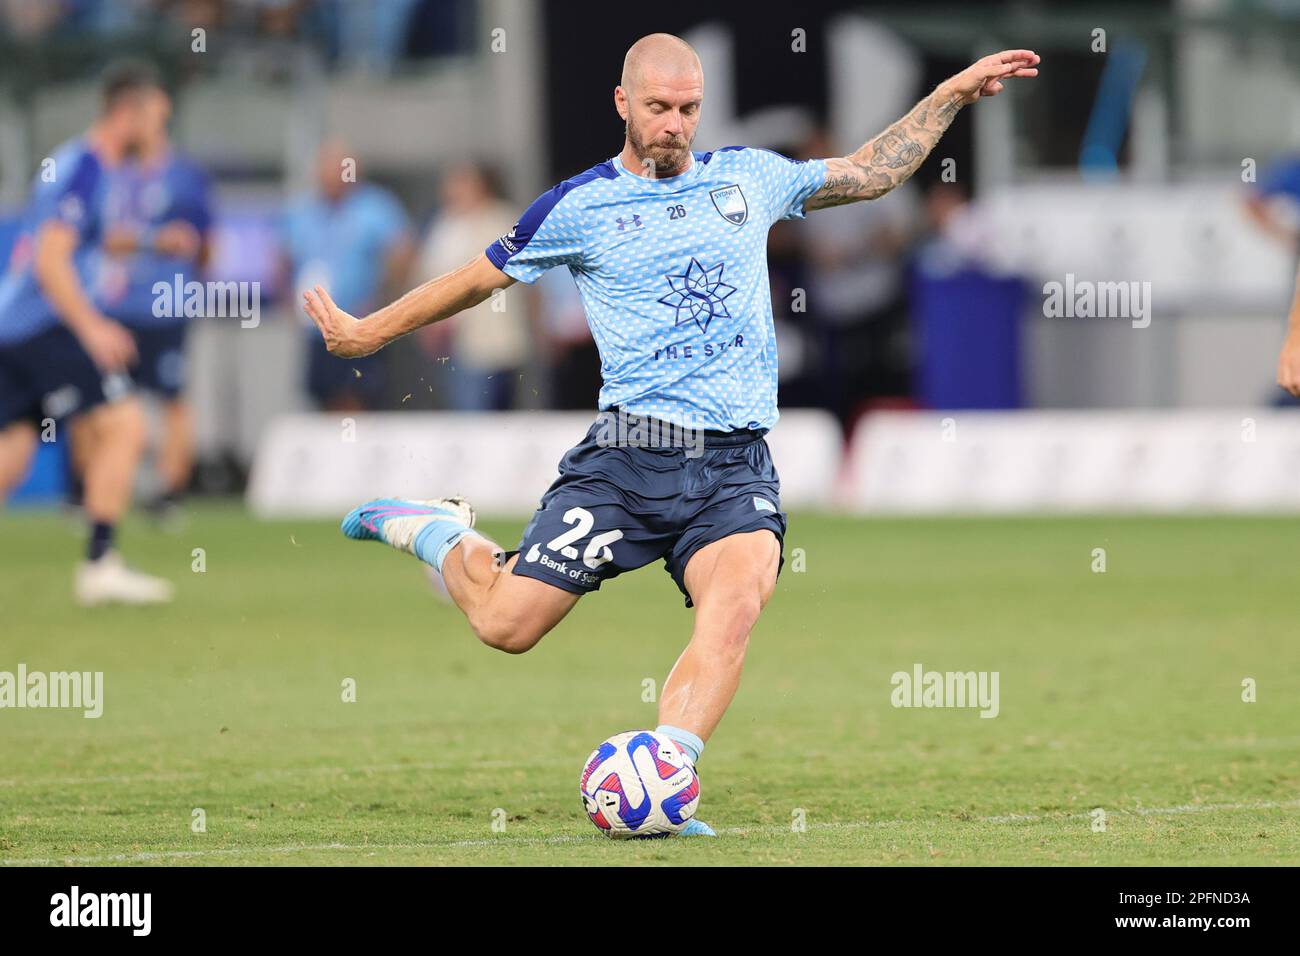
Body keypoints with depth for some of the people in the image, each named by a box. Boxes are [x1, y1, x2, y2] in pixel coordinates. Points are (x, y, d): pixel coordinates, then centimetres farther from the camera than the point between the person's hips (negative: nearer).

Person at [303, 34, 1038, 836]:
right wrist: (371, 332, 23)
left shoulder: (750, 176, 14)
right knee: (507, 624, -8)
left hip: (735, 466, 2)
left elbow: (872, 172, 27)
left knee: (737, 602, -28)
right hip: (628, 455, -2)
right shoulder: (579, 207, 5)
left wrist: (954, 93, 24)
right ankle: (440, 533, 25)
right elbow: (479, 279, 17)